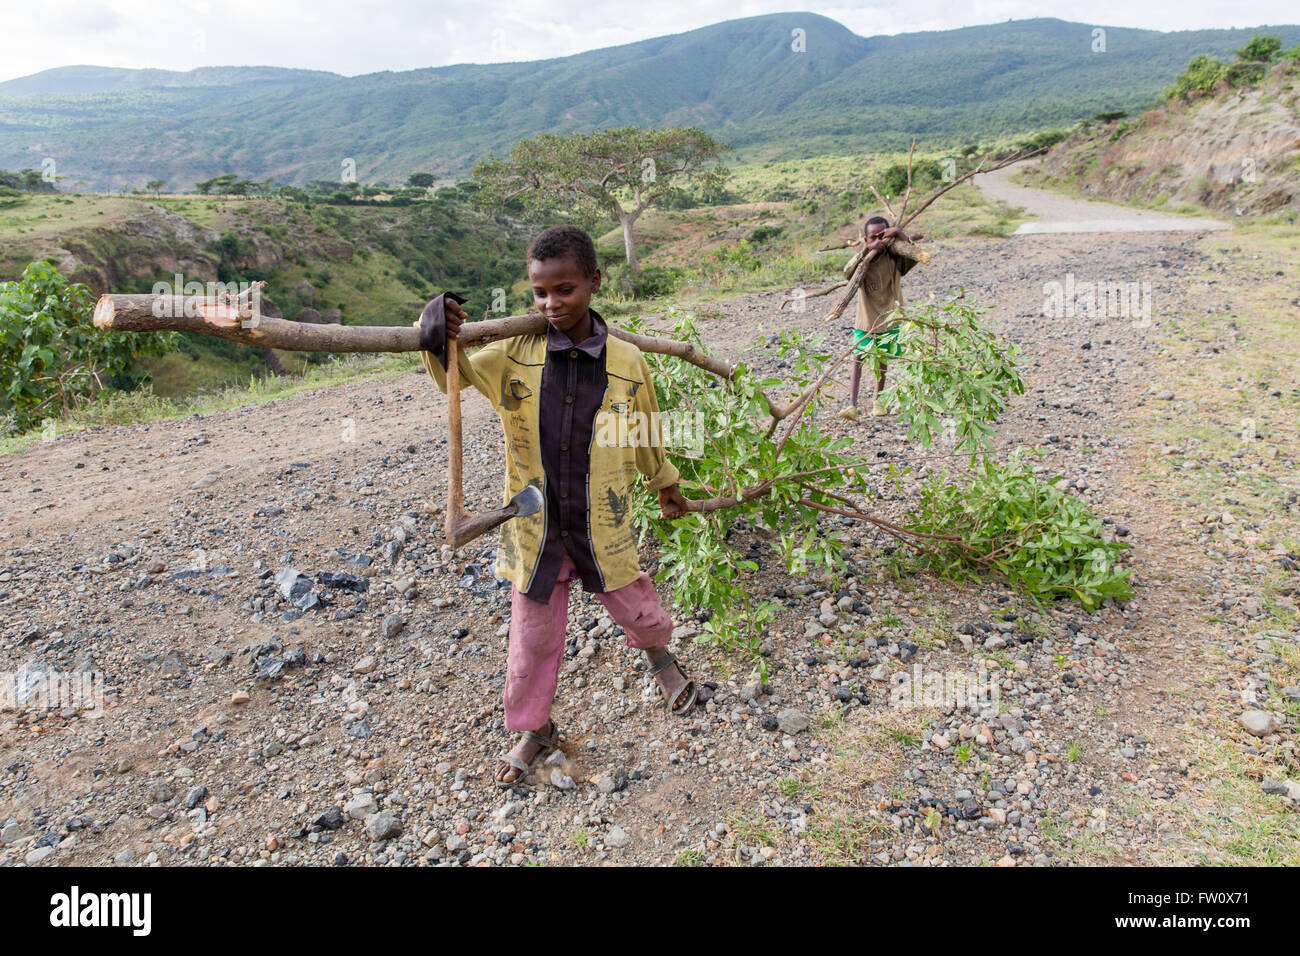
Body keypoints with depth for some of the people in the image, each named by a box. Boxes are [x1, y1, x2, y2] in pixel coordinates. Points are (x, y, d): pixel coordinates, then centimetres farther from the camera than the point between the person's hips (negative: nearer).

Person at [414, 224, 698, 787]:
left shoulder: (626, 362, -8)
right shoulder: (514, 354, -10)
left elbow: (646, 432, 7)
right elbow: (455, 376, -2)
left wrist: (665, 484, 22)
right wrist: (436, 340, -26)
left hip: (602, 528, 0)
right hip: (535, 529, 0)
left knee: (640, 614, 18)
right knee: (533, 639, 13)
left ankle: (657, 653, 56)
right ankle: (534, 730, 39)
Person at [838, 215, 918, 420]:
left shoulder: (894, 258, -5)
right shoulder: (863, 258, -6)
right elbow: (848, 271, -27)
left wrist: (899, 233, -28)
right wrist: (867, 250, -36)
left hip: (888, 320, 1)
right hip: (865, 320, -1)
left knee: (881, 362, 13)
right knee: (858, 359, -11)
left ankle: (877, 398, 33)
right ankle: (852, 404, -14)